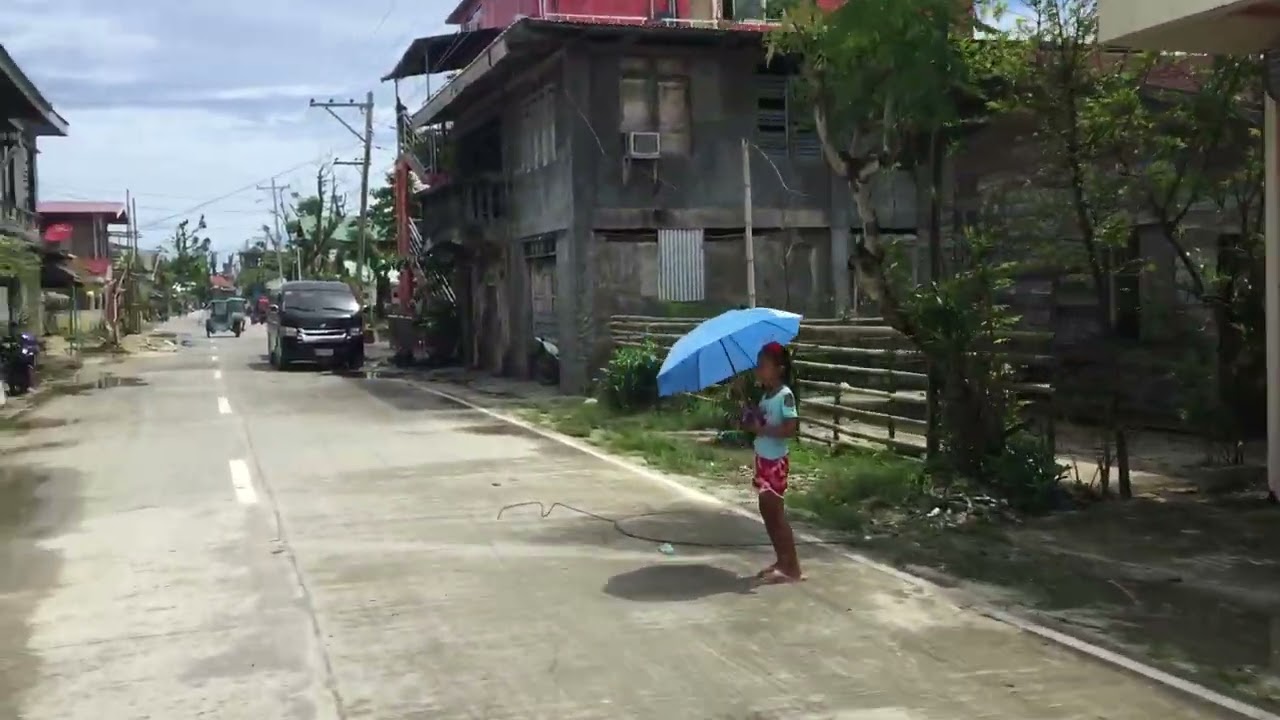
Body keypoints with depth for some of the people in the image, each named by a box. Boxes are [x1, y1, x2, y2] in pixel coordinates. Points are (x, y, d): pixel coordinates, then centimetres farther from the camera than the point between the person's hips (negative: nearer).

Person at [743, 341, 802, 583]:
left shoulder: (785, 395, -17)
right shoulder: (766, 395, 9)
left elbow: (790, 429, -24)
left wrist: (761, 429, -23)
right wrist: (752, 420, -6)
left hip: (776, 461, -9)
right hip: (763, 459, 9)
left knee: (776, 512, -6)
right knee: (767, 510, 13)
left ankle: (792, 568, 0)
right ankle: (782, 561, 22)